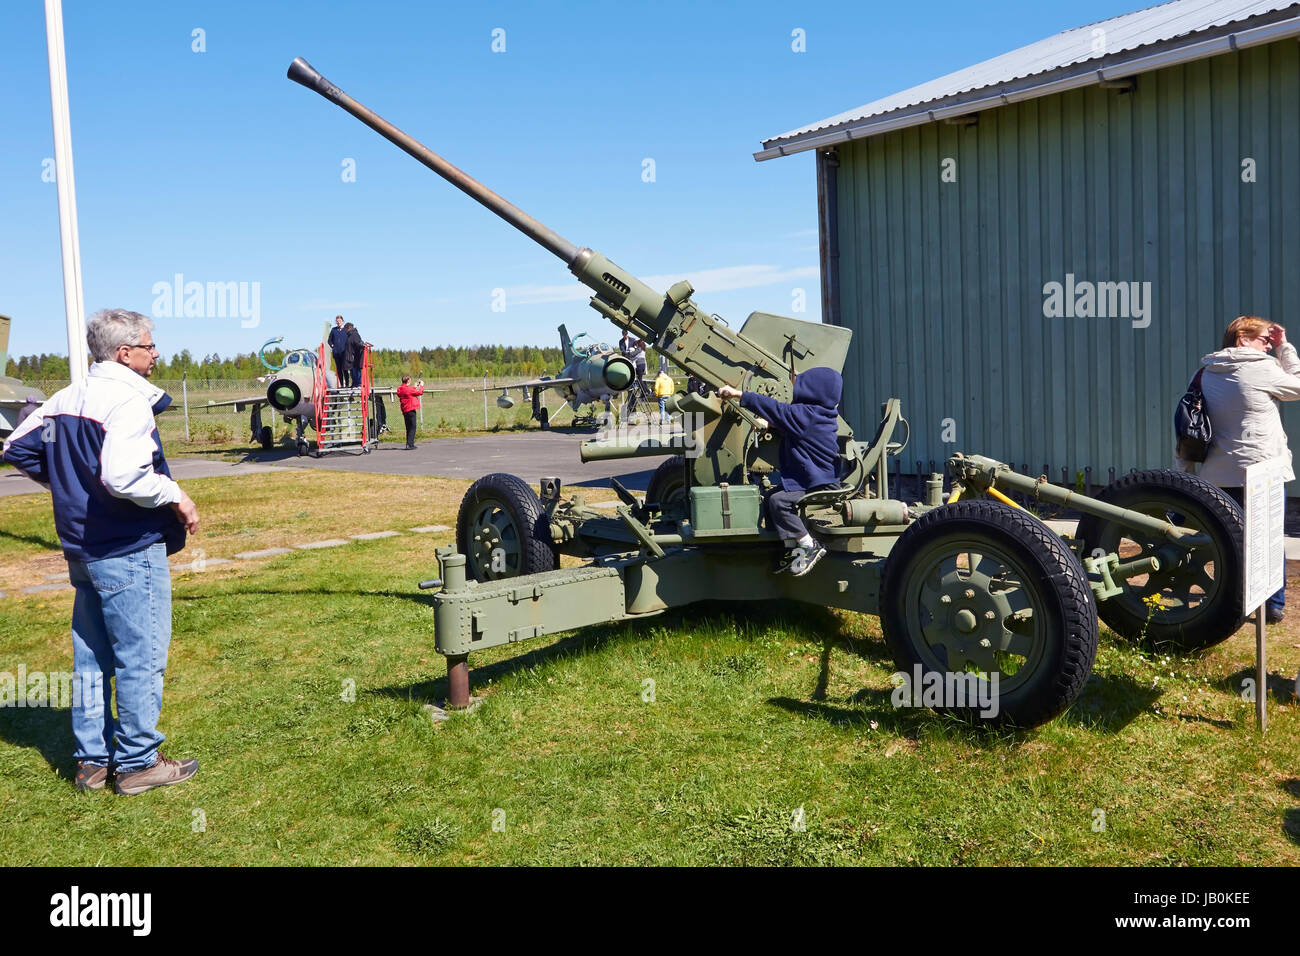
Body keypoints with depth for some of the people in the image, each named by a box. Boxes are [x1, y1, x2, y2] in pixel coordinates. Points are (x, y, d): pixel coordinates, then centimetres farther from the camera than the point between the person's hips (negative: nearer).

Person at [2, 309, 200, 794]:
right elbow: (123, 477, -30)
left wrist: (69, 487, 16)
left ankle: (93, 759, 26)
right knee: (141, 659, 3)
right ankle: (138, 763, 12)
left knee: (92, 658, 16)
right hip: (130, 553, -9)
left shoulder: (67, 397, 9)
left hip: (81, 549, 9)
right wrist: (176, 496, -16)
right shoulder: (128, 400, -18)